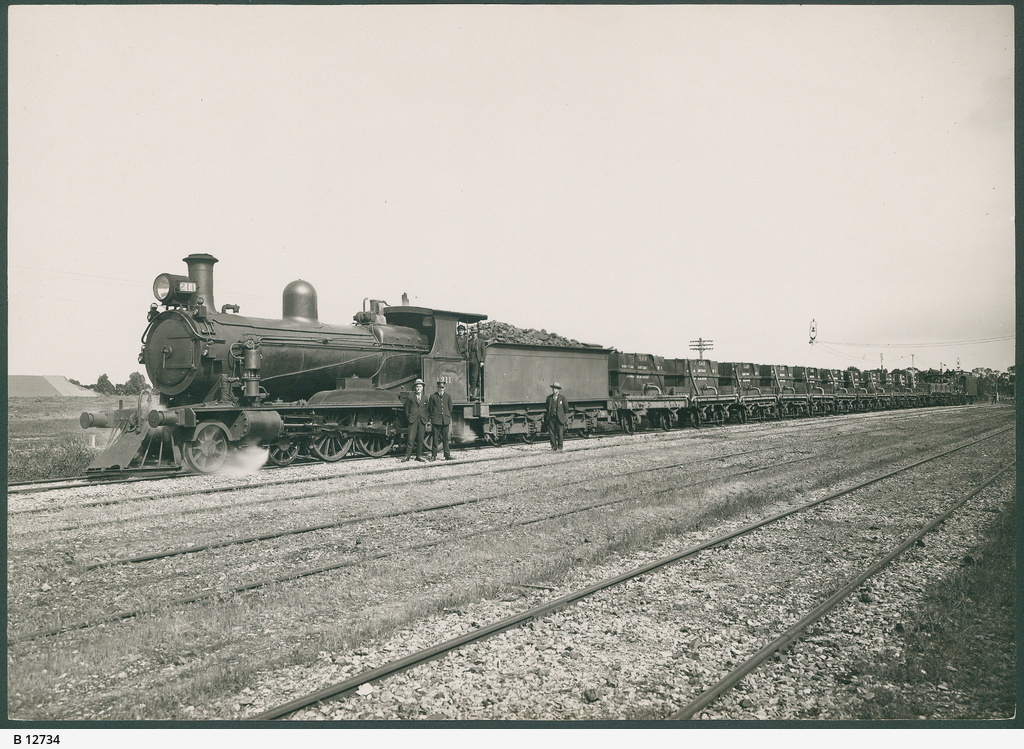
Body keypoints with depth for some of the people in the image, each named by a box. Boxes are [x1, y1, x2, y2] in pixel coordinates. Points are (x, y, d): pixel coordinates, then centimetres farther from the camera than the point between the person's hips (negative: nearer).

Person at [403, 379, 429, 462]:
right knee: (411, 439, -8)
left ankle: (419, 456, 11)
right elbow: (407, 410, 10)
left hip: (422, 421, 2)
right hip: (413, 420, -2)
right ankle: (407, 455, -2)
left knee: (421, 439, 3)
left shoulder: (425, 398, 15)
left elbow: (427, 410, 17)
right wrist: (408, 418, 3)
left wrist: (426, 420, 9)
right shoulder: (410, 398, 8)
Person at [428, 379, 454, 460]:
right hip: (436, 420, -2)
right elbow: (429, 409, 8)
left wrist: (448, 416, 12)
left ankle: (447, 455, 8)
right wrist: (433, 416, 7)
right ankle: (434, 455, 6)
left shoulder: (448, 396, 9)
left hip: (446, 420, 2)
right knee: (435, 439, -1)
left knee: (446, 438, 3)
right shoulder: (433, 396, 2)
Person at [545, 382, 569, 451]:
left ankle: (560, 447, 10)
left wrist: (565, 416, 7)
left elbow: (566, 408, 6)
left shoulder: (562, 397, -1)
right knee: (551, 433, 2)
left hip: (559, 418, -3)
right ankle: (553, 446, 11)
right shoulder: (549, 398, 8)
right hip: (551, 418, 3)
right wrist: (549, 414, 12)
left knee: (560, 433, 0)